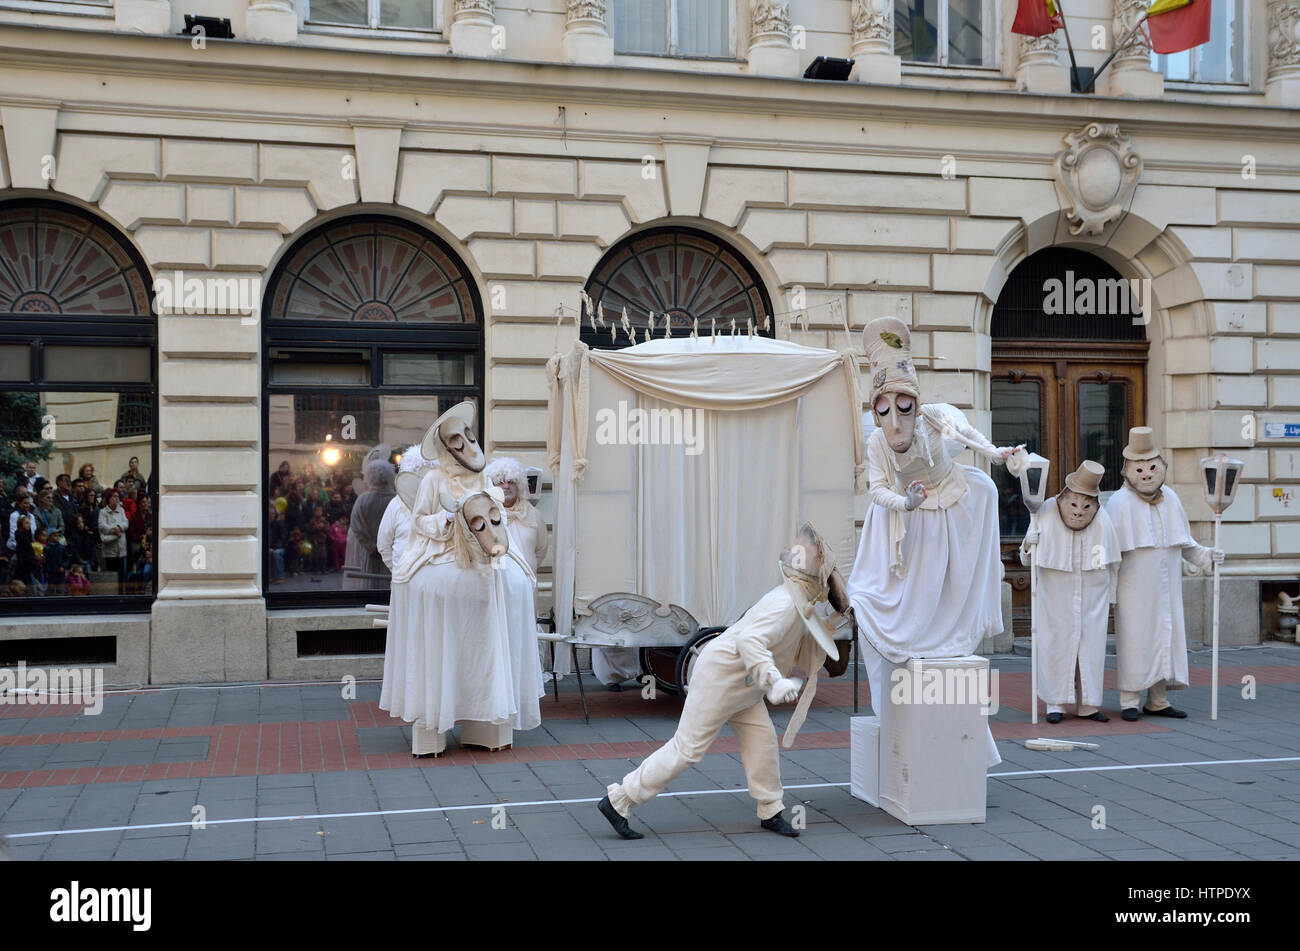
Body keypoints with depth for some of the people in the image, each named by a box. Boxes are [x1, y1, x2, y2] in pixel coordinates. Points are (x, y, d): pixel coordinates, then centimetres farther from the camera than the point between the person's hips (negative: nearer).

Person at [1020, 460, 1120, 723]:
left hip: (1092, 595, 1)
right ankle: (1055, 703, 10)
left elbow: (1111, 564, 4)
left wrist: (1109, 600, 10)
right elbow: (1027, 558, -3)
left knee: (1091, 645, 4)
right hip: (1056, 594, -1)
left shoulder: (1102, 520, -9)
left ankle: (1087, 704, 14)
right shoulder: (1047, 512, -13)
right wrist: (1029, 544, -26)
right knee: (1056, 643, 1)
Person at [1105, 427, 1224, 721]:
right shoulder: (1119, 502, -7)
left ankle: (1157, 701, 16)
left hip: (1165, 586, 5)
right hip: (1134, 587, -5)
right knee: (1134, 639, -3)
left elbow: (1183, 542, 17)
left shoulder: (1169, 499, 9)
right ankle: (1130, 701, 5)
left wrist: (1207, 555, 3)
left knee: (1164, 638, 7)